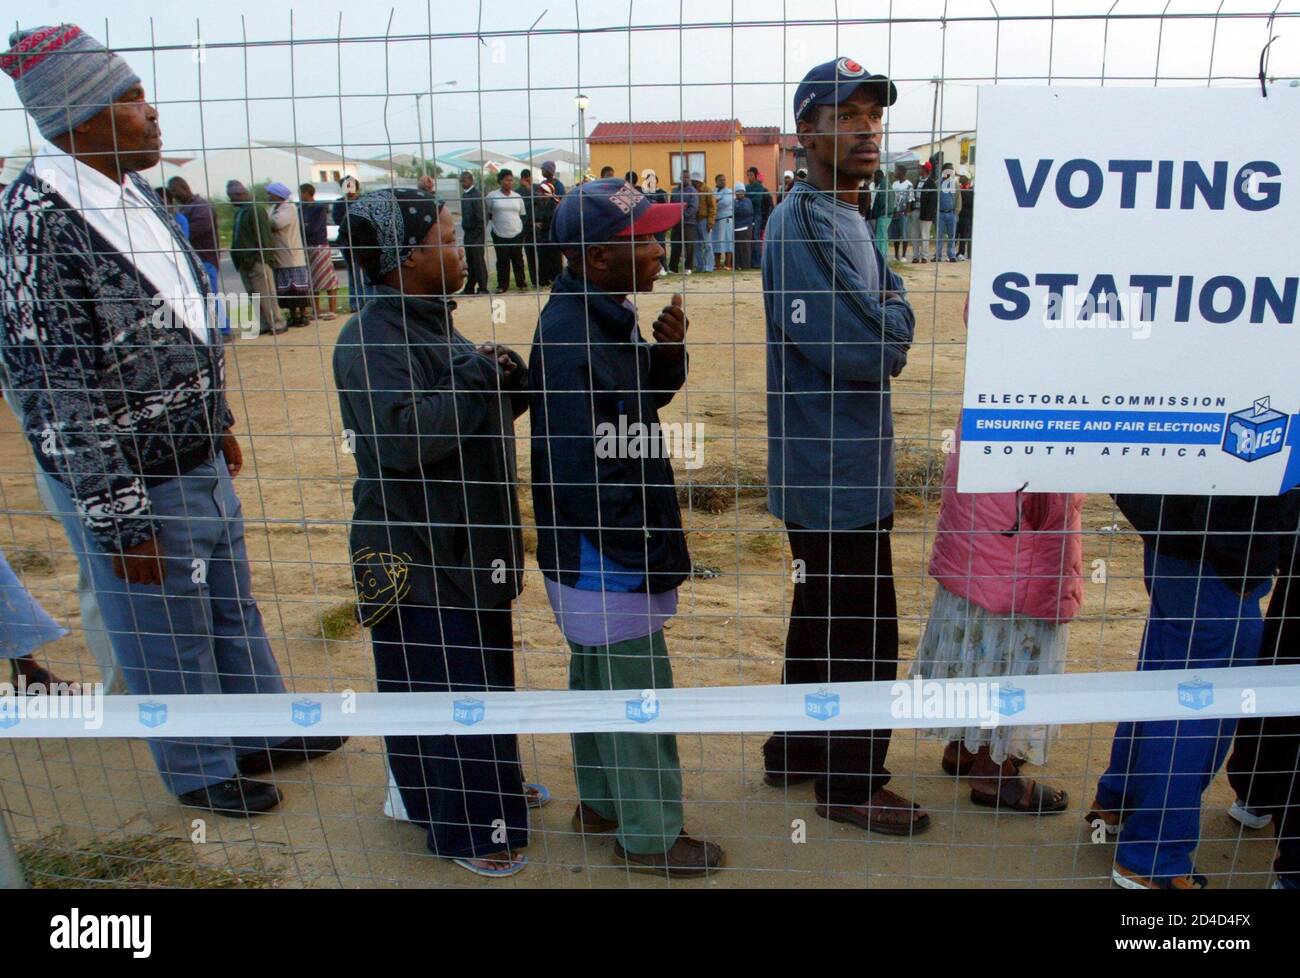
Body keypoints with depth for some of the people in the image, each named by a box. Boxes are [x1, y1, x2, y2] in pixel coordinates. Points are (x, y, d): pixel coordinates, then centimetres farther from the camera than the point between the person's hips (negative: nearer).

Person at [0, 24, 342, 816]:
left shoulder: (136, 195, 5)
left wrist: (219, 422, 21)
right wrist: (117, 521, -20)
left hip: (198, 461, 8)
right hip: (130, 484, -8)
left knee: (234, 608, 22)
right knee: (167, 638, 11)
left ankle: (263, 734, 42)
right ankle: (201, 769, 33)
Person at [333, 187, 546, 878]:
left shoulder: (433, 322, 10)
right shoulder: (370, 342, -19)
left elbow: (501, 407, 16)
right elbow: (404, 436, -33)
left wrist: (504, 372, -5)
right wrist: (474, 374, -23)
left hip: (470, 543, 10)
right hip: (418, 556, -10)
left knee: (485, 670, 23)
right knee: (443, 684, 4)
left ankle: (491, 784, 44)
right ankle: (462, 827, 23)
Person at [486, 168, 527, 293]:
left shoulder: (517, 197, 6)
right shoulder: (492, 196, -1)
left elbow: (522, 216, 13)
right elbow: (487, 215, 4)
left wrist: (524, 232, 10)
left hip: (517, 234, 2)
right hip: (499, 235, -2)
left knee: (518, 260, 8)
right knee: (502, 261, 3)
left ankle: (521, 283, 18)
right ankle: (502, 286, 11)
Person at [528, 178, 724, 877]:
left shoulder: (607, 316, 4)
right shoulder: (571, 342, -26)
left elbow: (645, 397, 17)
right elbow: (579, 478, -28)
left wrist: (667, 354, -3)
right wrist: (651, 547, -19)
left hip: (594, 559, 10)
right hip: (605, 559, -10)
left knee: (597, 679, 22)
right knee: (636, 695, 5)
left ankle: (600, 802, 42)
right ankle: (650, 838, 25)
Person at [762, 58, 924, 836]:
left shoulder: (849, 219, 14)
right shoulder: (801, 224, -18)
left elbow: (889, 326, 13)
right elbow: (852, 350, -26)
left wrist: (883, 324, -8)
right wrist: (894, 323, -6)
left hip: (844, 469, 10)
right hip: (835, 475, -10)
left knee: (823, 615, 20)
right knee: (867, 631, 2)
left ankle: (798, 753, 38)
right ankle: (852, 786, 21)